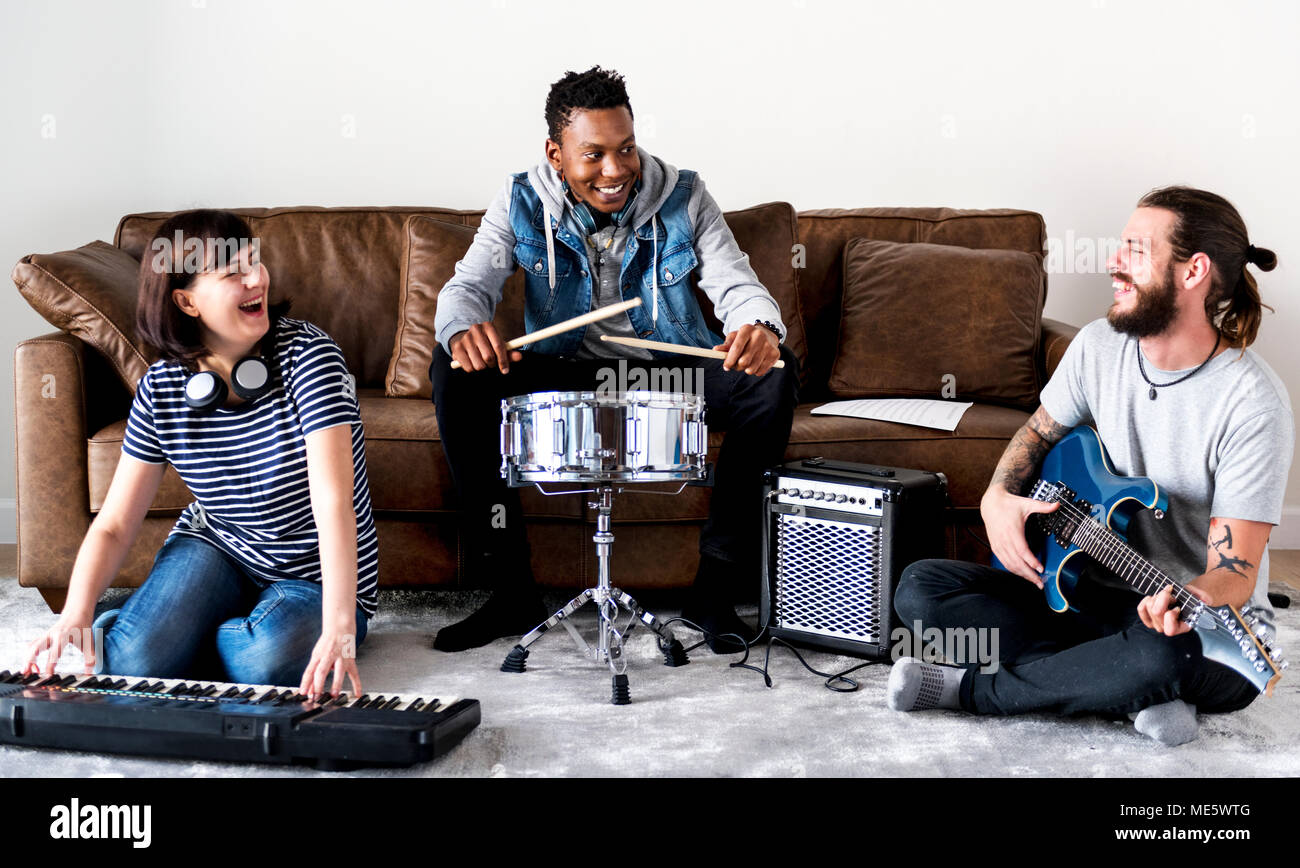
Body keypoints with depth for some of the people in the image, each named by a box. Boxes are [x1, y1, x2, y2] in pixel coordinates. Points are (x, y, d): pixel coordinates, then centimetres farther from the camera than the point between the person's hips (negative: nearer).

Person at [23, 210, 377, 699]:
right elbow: (114, 525, -5)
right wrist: (75, 616, -25)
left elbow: (334, 502, -33)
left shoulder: (307, 355, -22)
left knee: (266, 662, -33)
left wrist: (339, 629, -46)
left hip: (317, 578, -2)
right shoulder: (162, 388, -9)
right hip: (214, 549, 2)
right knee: (130, 664, -24)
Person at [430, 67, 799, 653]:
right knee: (456, 371, -25)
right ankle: (511, 592, -19)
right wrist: (463, 327, -42)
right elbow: (468, 285, -15)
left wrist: (759, 327, -41)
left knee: (772, 373, -28)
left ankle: (716, 588, -20)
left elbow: (737, 285, -15)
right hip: (564, 375, 1)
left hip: (671, 370, 0)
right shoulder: (522, 204, -6)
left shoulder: (683, 199, -7)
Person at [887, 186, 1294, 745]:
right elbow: (1040, 430, 16)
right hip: (1100, 591, 6)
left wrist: (1192, 599, -46)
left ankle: (973, 690, -17)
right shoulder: (1099, 345, -1)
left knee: (1164, 653, -43)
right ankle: (1134, 692, -19)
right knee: (920, 588, -11)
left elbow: (1235, 572, -21)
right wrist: (997, 497, -6)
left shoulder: (1252, 401, -21)